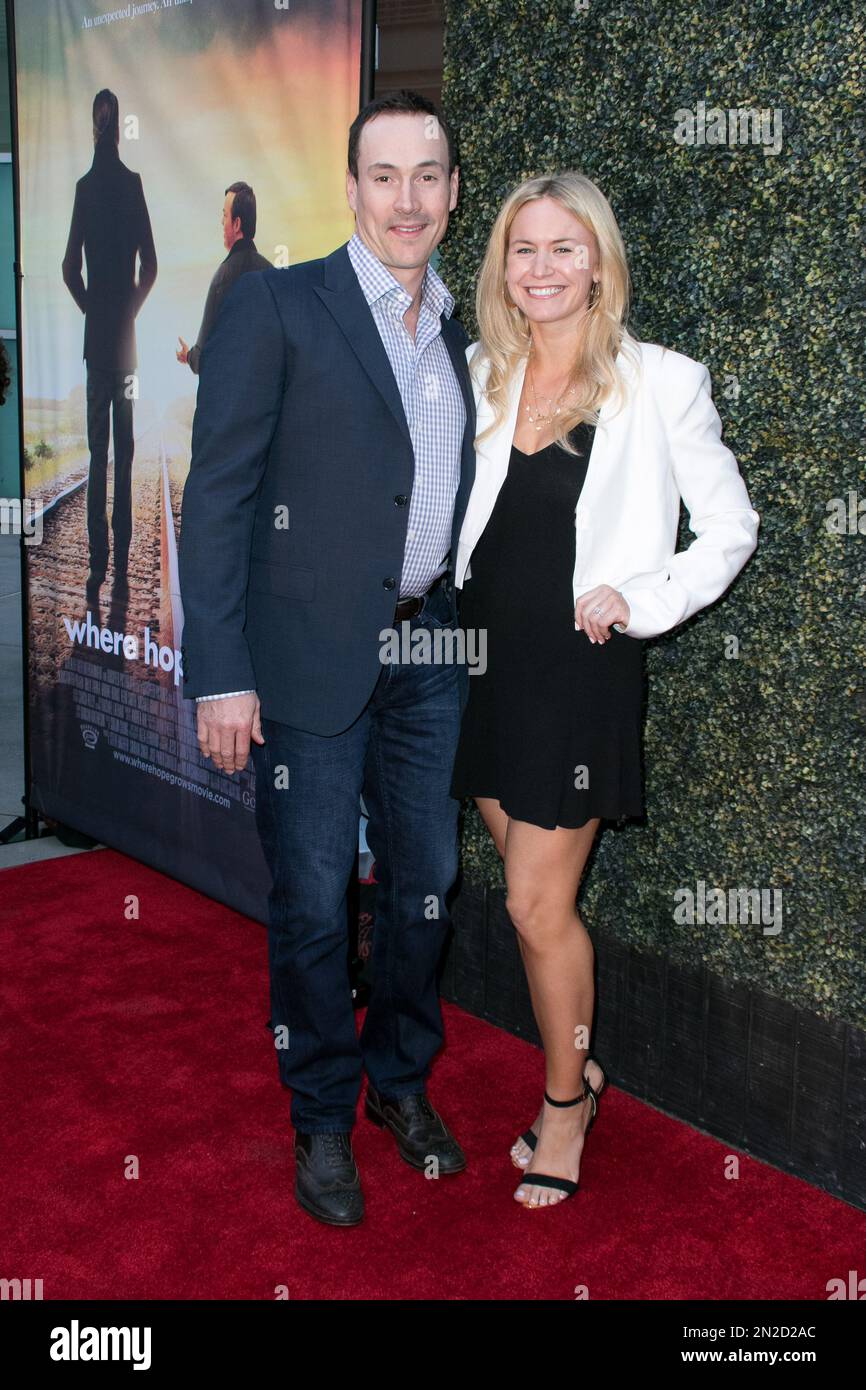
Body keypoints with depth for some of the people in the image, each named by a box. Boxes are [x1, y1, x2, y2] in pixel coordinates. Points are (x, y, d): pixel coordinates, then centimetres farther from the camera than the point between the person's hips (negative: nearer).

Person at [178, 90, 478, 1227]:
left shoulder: (460, 335, 12)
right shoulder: (276, 306, -7)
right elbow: (216, 495, -10)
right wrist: (219, 675, -15)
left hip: (428, 653, 6)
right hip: (312, 659, -5)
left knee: (425, 882, 14)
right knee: (313, 903, 5)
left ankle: (402, 1079, 37)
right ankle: (322, 1119, 26)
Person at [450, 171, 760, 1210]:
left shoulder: (658, 383, -7)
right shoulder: (481, 374, 5)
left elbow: (731, 528, -1)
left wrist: (640, 601, -12)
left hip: (580, 668, -5)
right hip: (485, 656, 5)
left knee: (537, 905, 0)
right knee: (535, 894, 15)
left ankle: (564, 1103, 24)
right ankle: (576, 1072, 36)